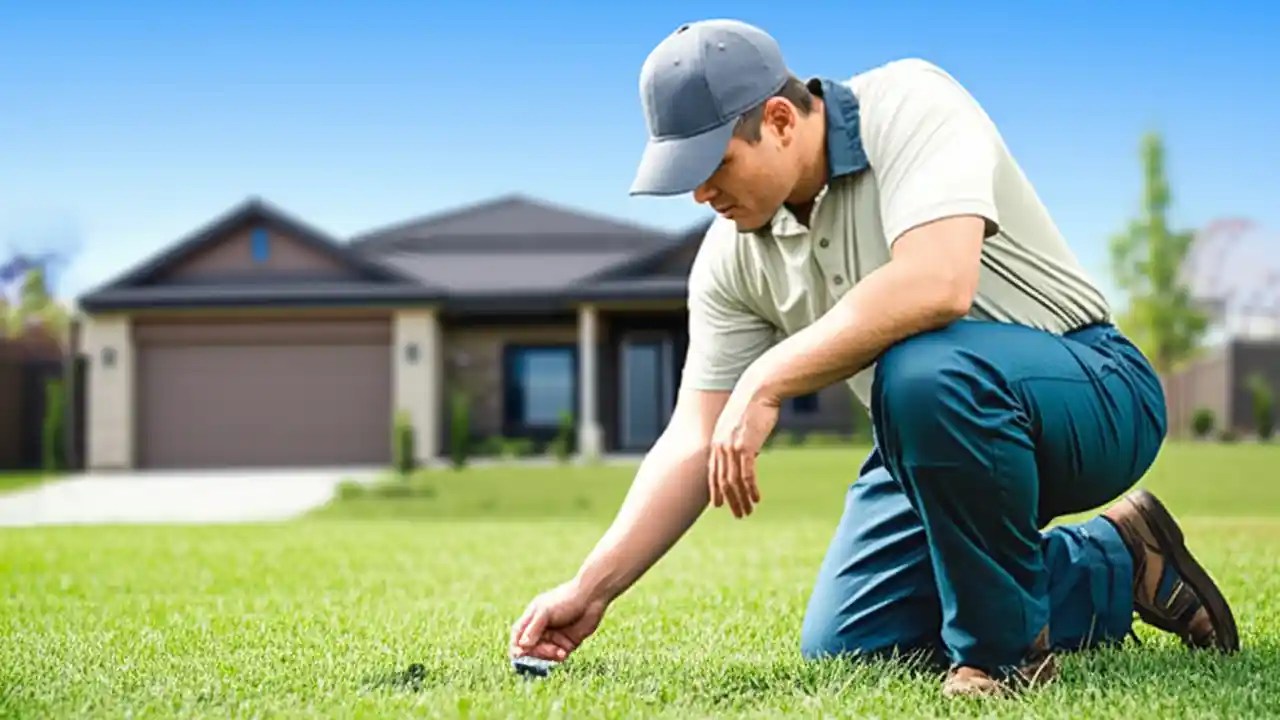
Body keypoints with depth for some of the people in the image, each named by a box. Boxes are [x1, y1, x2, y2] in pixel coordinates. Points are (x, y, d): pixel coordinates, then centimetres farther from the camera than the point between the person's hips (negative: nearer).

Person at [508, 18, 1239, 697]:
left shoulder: (909, 104, -22)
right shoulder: (733, 253, -3)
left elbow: (938, 284, -39)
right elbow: (692, 444, -1)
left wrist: (766, 382, -34)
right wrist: (592, 589, -8)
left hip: (1092, 391, -8)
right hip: (948, 435, 8)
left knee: (924, 370, -39)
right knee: (841, 648, 2)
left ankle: (1003, 645, -16)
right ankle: (1116, 568, 14)